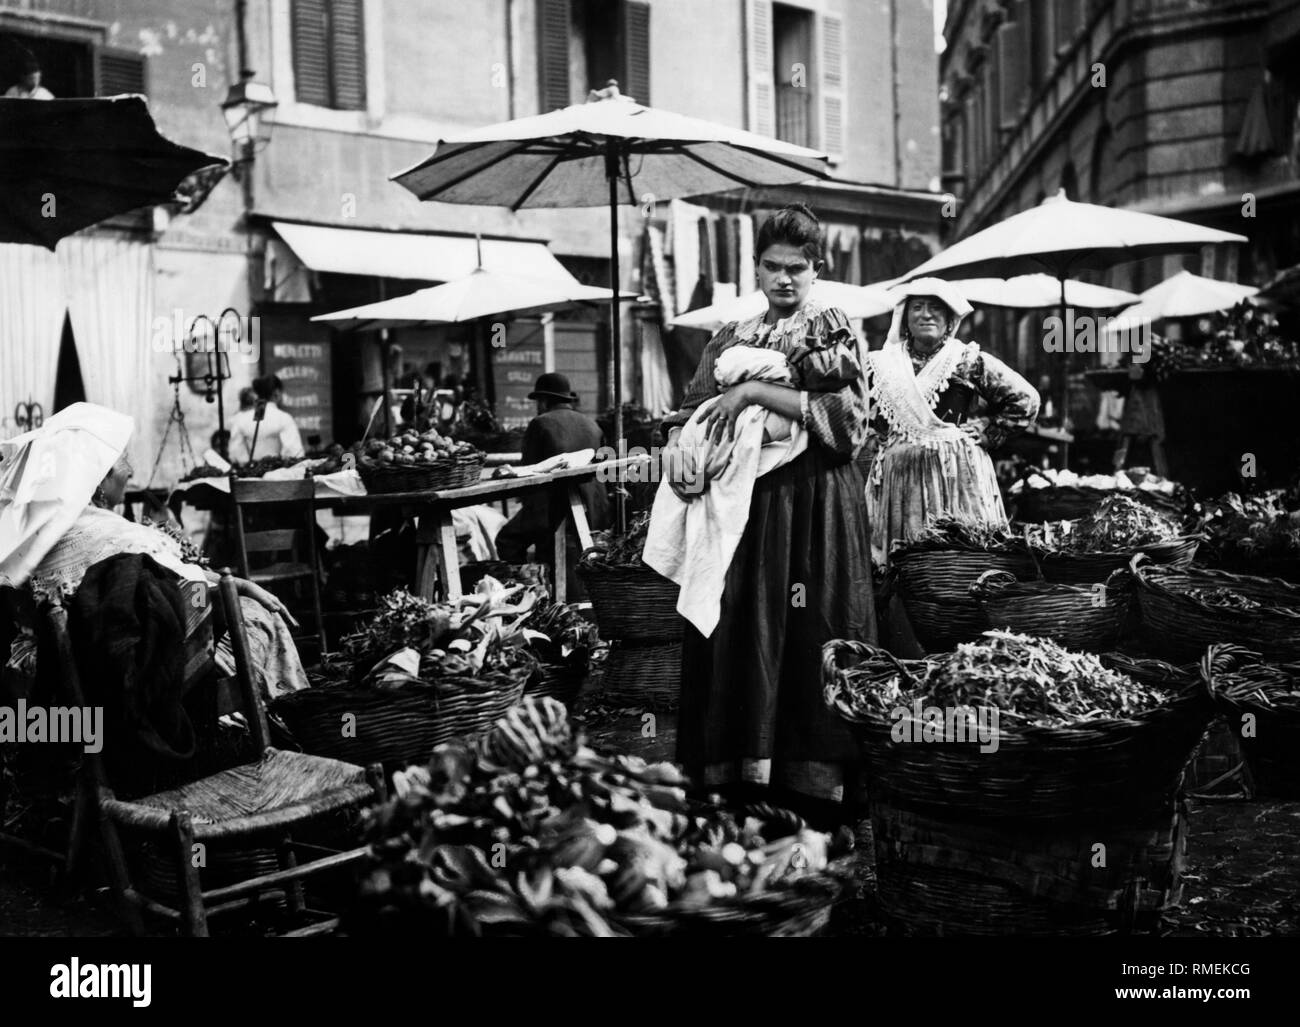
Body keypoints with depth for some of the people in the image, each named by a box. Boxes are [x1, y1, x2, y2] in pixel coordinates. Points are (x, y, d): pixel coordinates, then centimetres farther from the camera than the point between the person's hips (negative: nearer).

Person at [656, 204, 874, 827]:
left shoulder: (831, 329, 3)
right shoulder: (732, 340, 17)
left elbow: (848, 414, -10)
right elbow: (691, 408, 16)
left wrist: (755, 392, -15)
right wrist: (676, 442, -8)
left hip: (813, 506, -4)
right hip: (740, 504, 4)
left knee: (804, 639, -7)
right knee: (739, 638, 2)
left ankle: (815, 793, 2)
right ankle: (739, 782, 10)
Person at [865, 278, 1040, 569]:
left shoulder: (969, 361, 4)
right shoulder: (881, 365, 10)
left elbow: (1026, 401, 4)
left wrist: (986, 433, 0)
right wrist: (880, 444, 8)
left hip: (959, 477, -2)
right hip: (899, 480, 2)